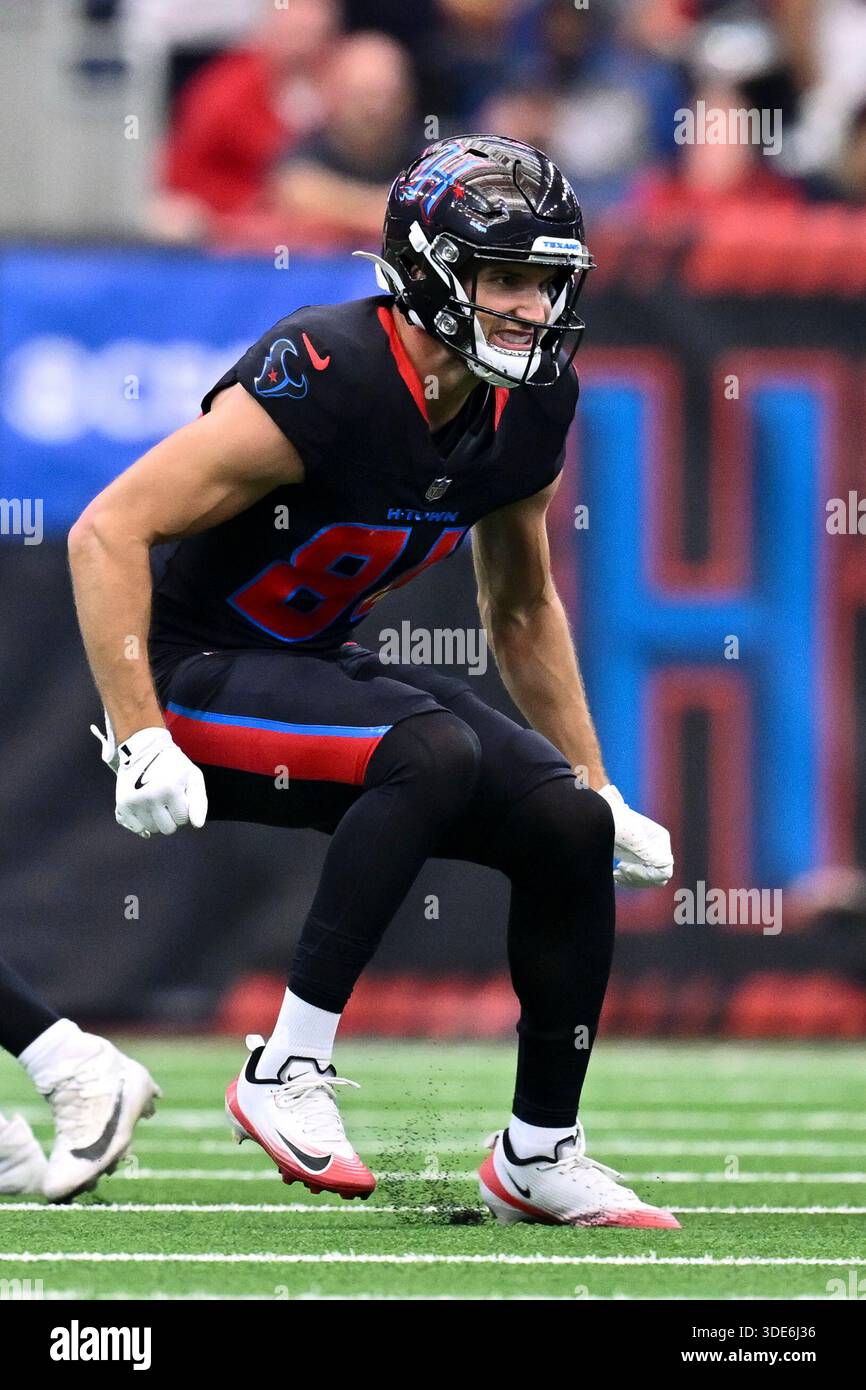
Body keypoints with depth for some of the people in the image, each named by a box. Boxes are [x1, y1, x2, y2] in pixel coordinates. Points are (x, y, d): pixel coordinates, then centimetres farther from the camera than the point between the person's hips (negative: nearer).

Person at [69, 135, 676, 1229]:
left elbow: (521, 607, 16)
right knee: (437, 748, -32)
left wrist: (599, 788, 17)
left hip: (313, 672, 8)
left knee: (570, 828, -4)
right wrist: (140, 744, -29)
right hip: (195, 677, -8)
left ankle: (538, 1156, 11)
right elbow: (109, 532, -26)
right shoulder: (326, 382, -26)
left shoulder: (528, 410, -2)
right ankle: (288, 1071, -25)